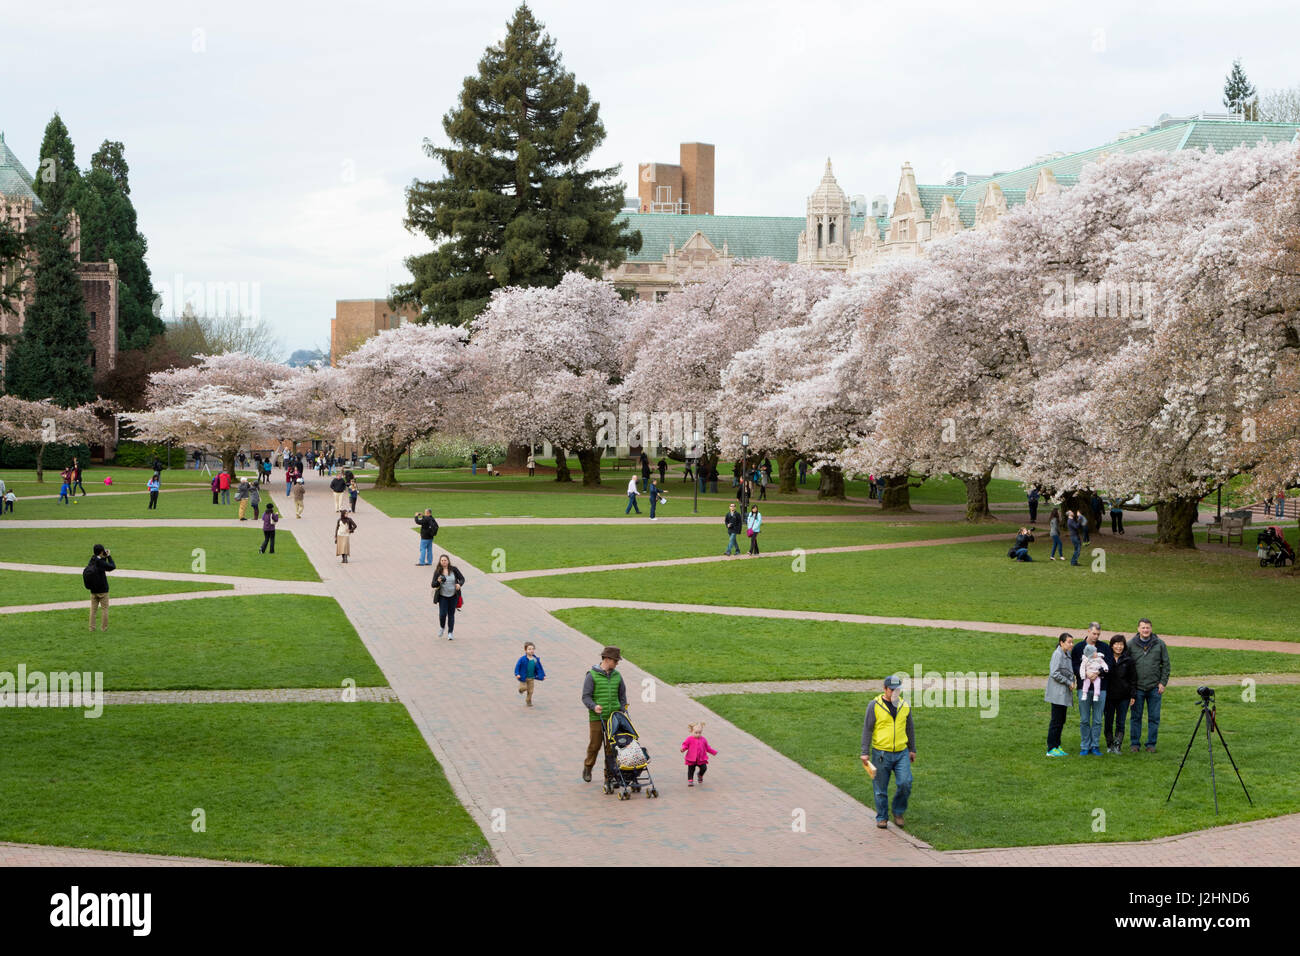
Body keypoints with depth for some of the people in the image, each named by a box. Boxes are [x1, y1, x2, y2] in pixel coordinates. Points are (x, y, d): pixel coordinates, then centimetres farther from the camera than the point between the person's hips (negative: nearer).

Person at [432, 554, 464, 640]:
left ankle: (450, 633, 14)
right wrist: (438, 581, -27)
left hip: (453, 596, 0)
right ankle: (442, 628, 21)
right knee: (443, 614, -9)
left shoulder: (454, 569, -5)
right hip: (442, 596, 0)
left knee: (451, 614, 4)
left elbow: (462, 578, 3)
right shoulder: (437, 572, -6)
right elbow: (433, 585, -6)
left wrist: (459, 584, -18)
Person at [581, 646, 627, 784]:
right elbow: (585, 696, -8)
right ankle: (588, 768, 27)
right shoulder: (592, 675, -5)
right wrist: (594, 706, -25)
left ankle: (609, 775, 10)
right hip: (597, 718, -4)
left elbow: (622, 695, 18)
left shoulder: (617, 676, 11)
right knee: (595, 745, 2)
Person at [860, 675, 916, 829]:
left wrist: (912, 750, 19)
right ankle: (882, 818, 18)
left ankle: (898, 812, 13)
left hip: (901, 753, 3)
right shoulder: (874, 706, -4)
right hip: (881, 753, -3)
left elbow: (910, 729, 18)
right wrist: (865, 753, -8)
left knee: (905, 783, -9)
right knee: (881, 789, 3)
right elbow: (867, 729, -3)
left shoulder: (904, 706, 7)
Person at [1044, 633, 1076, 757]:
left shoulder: (1067, 654, 14)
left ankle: (1057, 746, 17)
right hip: (1057, 693, -9)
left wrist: (1072, 682, 5)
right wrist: (1068, 682, -13)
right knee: (1056, 720, -7)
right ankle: (1051, 749, -4)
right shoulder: (1057, 654, -13)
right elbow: (1054, 673, -19)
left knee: (1061, 720, 11)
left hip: (1064, 694, 9)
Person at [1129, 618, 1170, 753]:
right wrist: (1130, 686, 0)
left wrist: (1163, 682, -1)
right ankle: (1134, 743, 13)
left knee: (1154, 717, 4)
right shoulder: (1131, 644, 1)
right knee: (1136, 717, 4)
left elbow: (1166, 664, 7)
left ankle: (1151, 744, 14)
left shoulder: (1159, 644, 3)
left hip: (1155, 687, 0)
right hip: (1137, 687, 0)